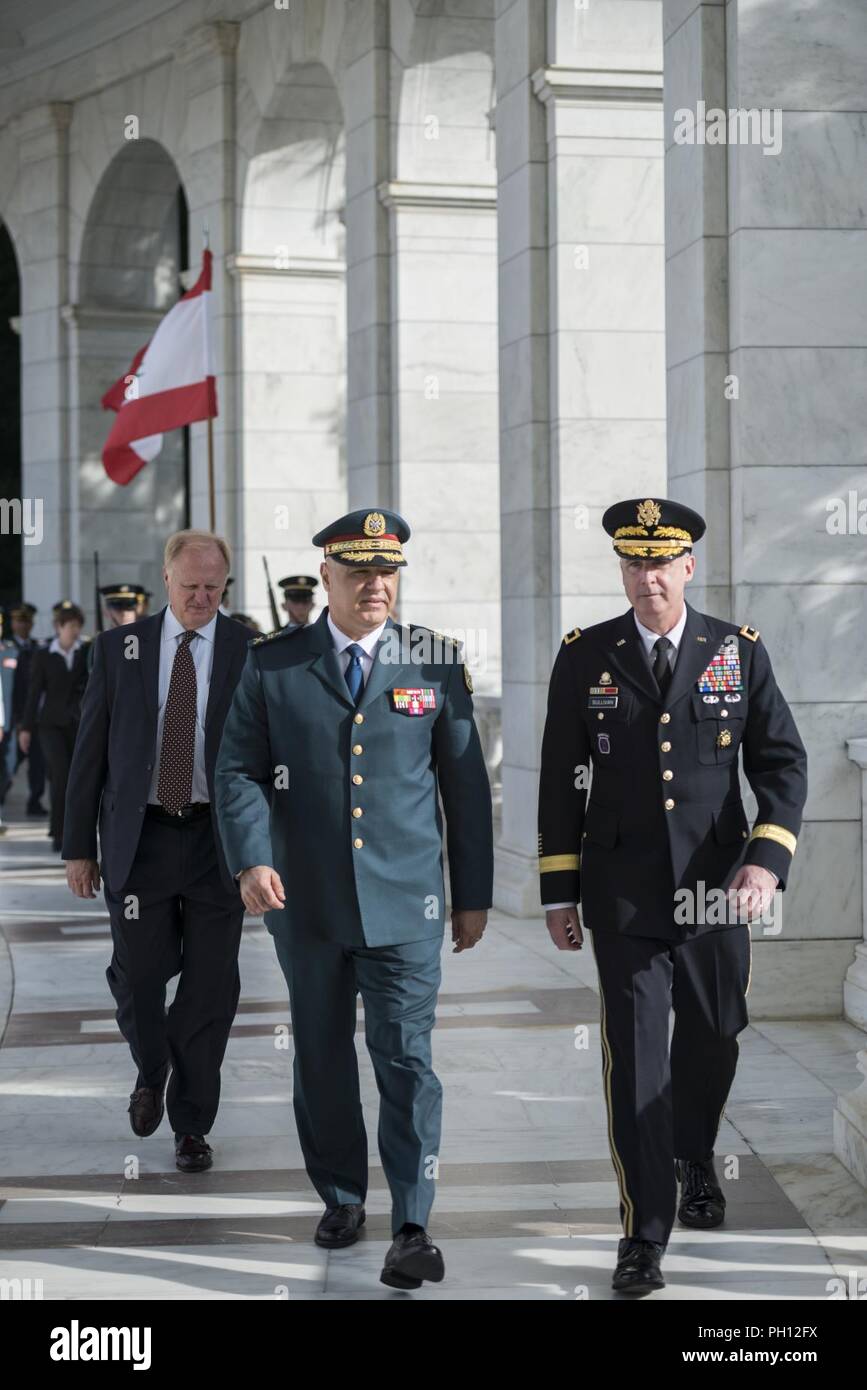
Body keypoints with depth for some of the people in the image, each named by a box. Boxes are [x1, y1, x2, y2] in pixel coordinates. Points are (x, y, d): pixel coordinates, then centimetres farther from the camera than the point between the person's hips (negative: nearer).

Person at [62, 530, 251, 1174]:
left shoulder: (251, 651, 0)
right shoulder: (119, 648, 3)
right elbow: (91, 752, 5)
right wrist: (80, 845, 2)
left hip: (218, 839, 0)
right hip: (140, 837, 1)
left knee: (210, 988, 2)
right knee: (139, 974, 1)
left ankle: (192, 1124, 16)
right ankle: (152, 1071, 33)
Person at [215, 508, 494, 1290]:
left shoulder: (436, 663, 4)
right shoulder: (273, 663, 3)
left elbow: (465, 782, 7)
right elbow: (239, 767, 2)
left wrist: (474, 893, 7)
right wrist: (251, 859, -14)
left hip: (405, 902, -1)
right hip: (306, 902, 2)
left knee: (406, 1058, -6)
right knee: (322, 1060, 13)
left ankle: (412, 1228, -3)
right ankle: (341, 1198, 30)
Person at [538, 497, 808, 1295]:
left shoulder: (740, 652, 0)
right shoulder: (584, 657, 0)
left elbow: (782, 762, -1)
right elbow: (562, 780, 3)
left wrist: (767, 860, -16)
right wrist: (558, 893, 1)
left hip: (715, 888, 1)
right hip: (623, 895, -1)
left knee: (713, 1038, 16)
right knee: (635, 1056, -4)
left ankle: (696, 1160, 46)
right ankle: (646, 1233, 3)